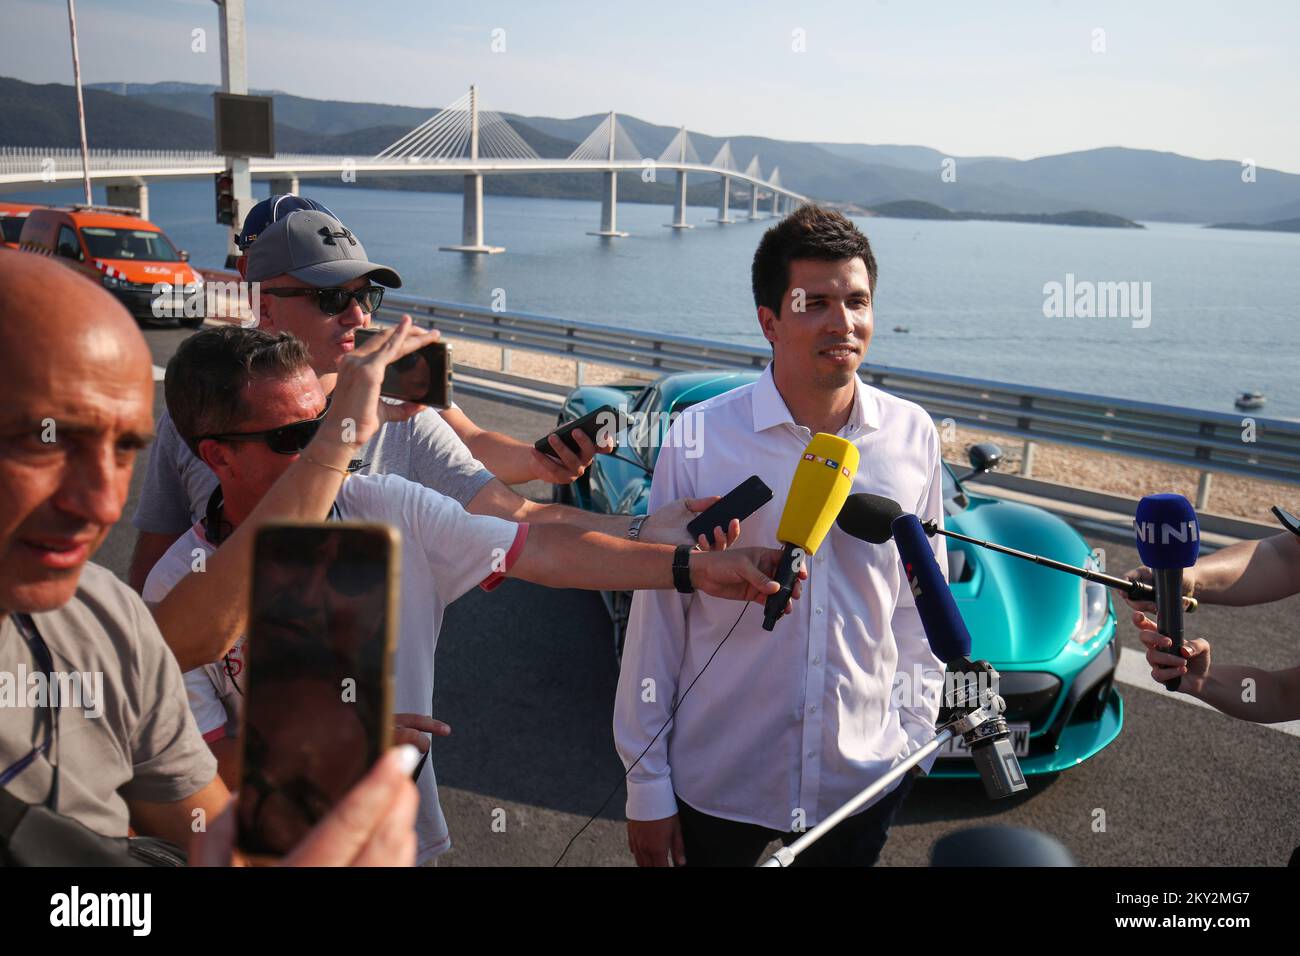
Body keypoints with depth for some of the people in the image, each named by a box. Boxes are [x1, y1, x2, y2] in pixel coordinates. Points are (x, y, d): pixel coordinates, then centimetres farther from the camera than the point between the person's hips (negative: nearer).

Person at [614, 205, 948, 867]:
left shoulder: (913, 435, -4)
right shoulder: (700, 438, -14)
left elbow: (920, 600, 6)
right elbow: (656, 618, -9)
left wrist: (915, 729, 8)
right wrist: (646, 783, -6)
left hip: (865, 778, 3)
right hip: (716, 781, -2)